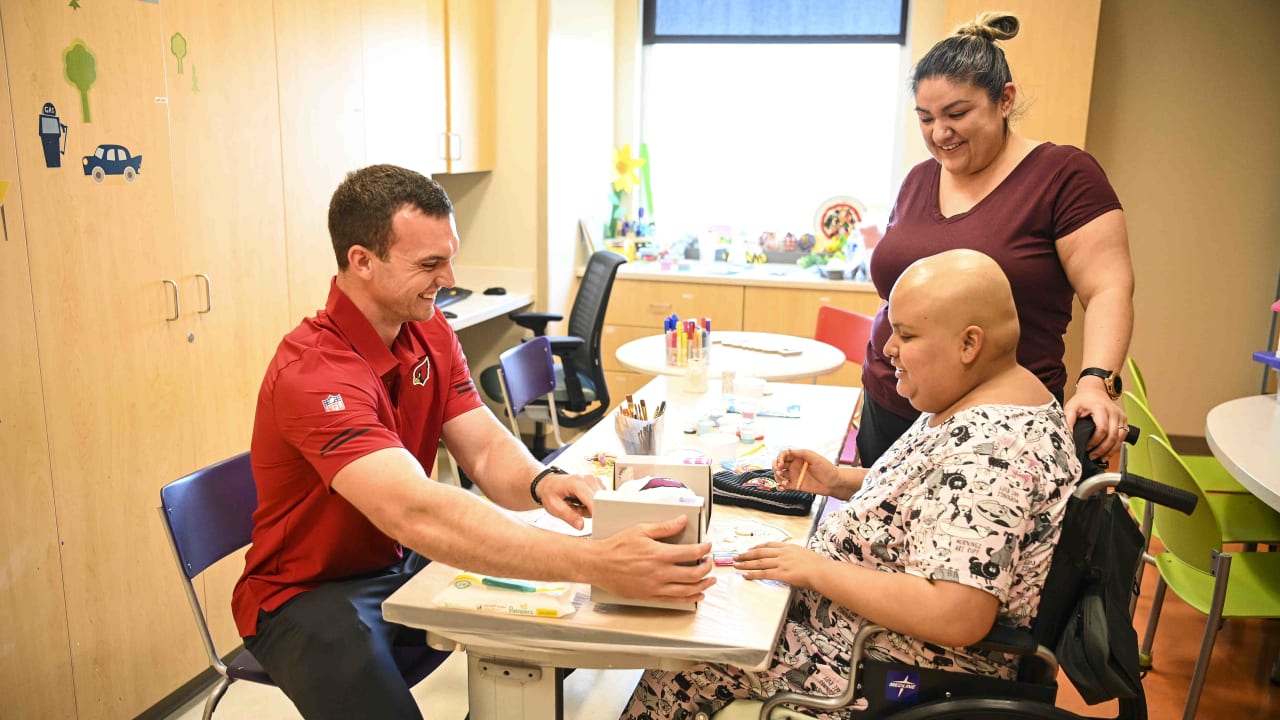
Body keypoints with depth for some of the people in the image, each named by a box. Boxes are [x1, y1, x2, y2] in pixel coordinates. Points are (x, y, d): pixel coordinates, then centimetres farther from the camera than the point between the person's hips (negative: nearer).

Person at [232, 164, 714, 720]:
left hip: (404, 566, 7)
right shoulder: (313, 372, -30)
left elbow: (486, 450, -8)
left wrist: (542, 483, -32)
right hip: (308, 595, -7)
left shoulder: (430, 331, -3)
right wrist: (595, 563, -50)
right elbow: (415, 513, -43)